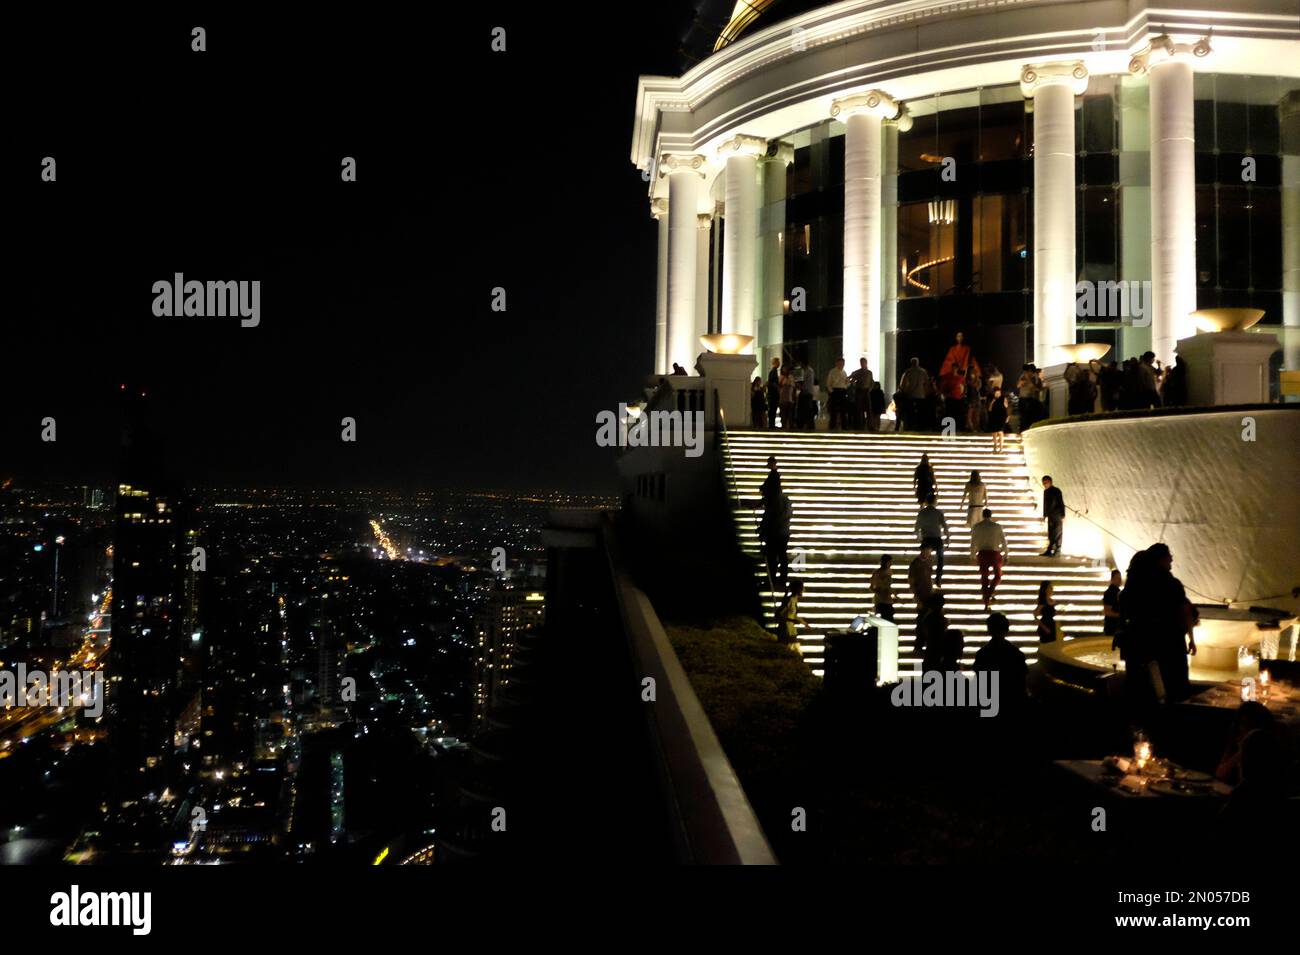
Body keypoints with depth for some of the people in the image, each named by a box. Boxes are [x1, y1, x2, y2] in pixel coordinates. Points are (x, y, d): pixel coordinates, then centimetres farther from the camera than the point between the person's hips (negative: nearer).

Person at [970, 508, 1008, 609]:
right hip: (995, 553, -1)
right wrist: (1006, 555, 7)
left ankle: (986, 603, 9)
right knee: (998, 576, 19)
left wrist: (973, 556, 15)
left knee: (984, 577, 10)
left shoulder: (976, 527, 1)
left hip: (982, 554, 1)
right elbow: (1004, 542, -2)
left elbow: (973, 543, 4)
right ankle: (990, 591, -9)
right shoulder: (997, 526, -3)